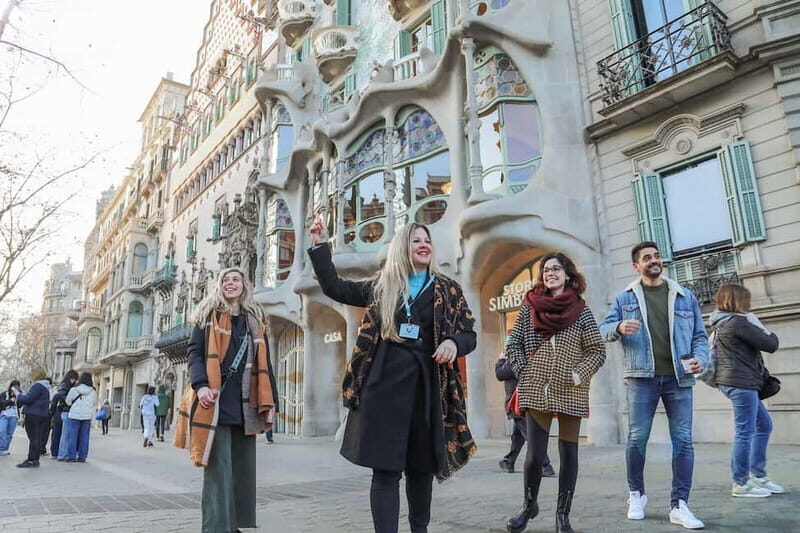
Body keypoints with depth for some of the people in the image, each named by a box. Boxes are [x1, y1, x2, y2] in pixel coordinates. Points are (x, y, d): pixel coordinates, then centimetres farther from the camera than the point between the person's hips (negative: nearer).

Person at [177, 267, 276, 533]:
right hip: (215, 400, -4)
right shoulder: (208, 314, 9)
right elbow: (194, 351, -1)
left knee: (244, 468, 7)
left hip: (245, 403, 4)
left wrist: (268, 401, 10)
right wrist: (200, 385, -18)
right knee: (218, 468, -6)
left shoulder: (256, 320, 18)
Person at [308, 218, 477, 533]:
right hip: (385, 382, -1)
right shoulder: (381, 286, 9)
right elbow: (334, 288, 15)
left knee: (421, 465, 13)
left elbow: (469, 334, 8)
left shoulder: (448, 289, 8)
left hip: (427, 384, 1)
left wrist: (454, 343, -15)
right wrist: (319, 246, 8)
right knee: (385, 468, -3)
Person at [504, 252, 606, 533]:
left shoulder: (580, 310, 3)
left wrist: (580, 374, -12)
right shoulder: (530, 307, 5)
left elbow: (598, 351, 3)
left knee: (568, 452, 6)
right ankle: (529, 505, 23)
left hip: (570, 393, 0)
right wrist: (524, 372, -3)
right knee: (535, 454, -1)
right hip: (536, 391, 0)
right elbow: (512, 344, 8)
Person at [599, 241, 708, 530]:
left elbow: (700, 335, 11)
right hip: (642, 377, -1)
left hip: (678, 378, 2)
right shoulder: (625, 297, 8)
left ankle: (679, 505, 9)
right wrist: (619, 327, -21)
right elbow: (603, 329, 2)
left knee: (683, 440, -1)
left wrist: (700, 358, -9)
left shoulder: (685, 296, 12)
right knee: (637, 438, 0)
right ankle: (636, 494, 19)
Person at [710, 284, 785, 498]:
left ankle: (758, 476, 26)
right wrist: (762, 328, 6)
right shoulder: (739, 323, -15)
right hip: (741, 382, -10)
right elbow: (771, 345, -12)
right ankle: (741, 484, 5)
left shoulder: (722, 324, 15)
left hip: (735, 382, 10)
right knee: (745, 432, -3)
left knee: (764, 424, 19)